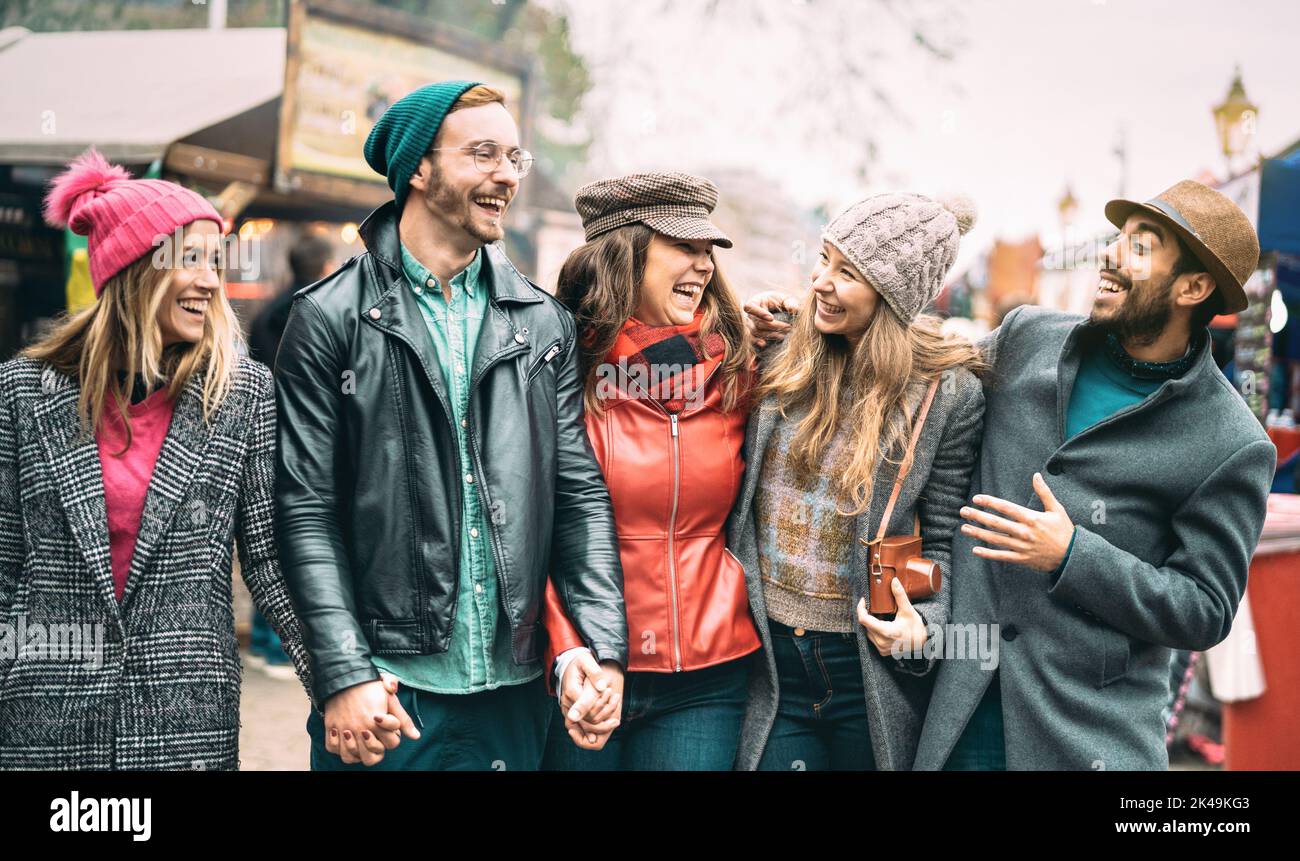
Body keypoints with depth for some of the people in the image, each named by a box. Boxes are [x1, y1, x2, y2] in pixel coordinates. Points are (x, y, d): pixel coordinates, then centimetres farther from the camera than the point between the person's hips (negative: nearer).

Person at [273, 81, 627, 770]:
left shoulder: (546, 323, 8)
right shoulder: (330, 318, -3)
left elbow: (581, 494, 5)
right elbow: (306, 510, -6)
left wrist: (603, 650, -5)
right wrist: (344, 676, -13)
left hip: (515, 692, 4)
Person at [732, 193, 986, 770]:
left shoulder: (949, 394, -7)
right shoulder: (781, 355, 1)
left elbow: (944, 542, -1)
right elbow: (735, 485, 12)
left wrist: (923, 625, -17)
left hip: (870, 667, -2)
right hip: (767, 656, 3)